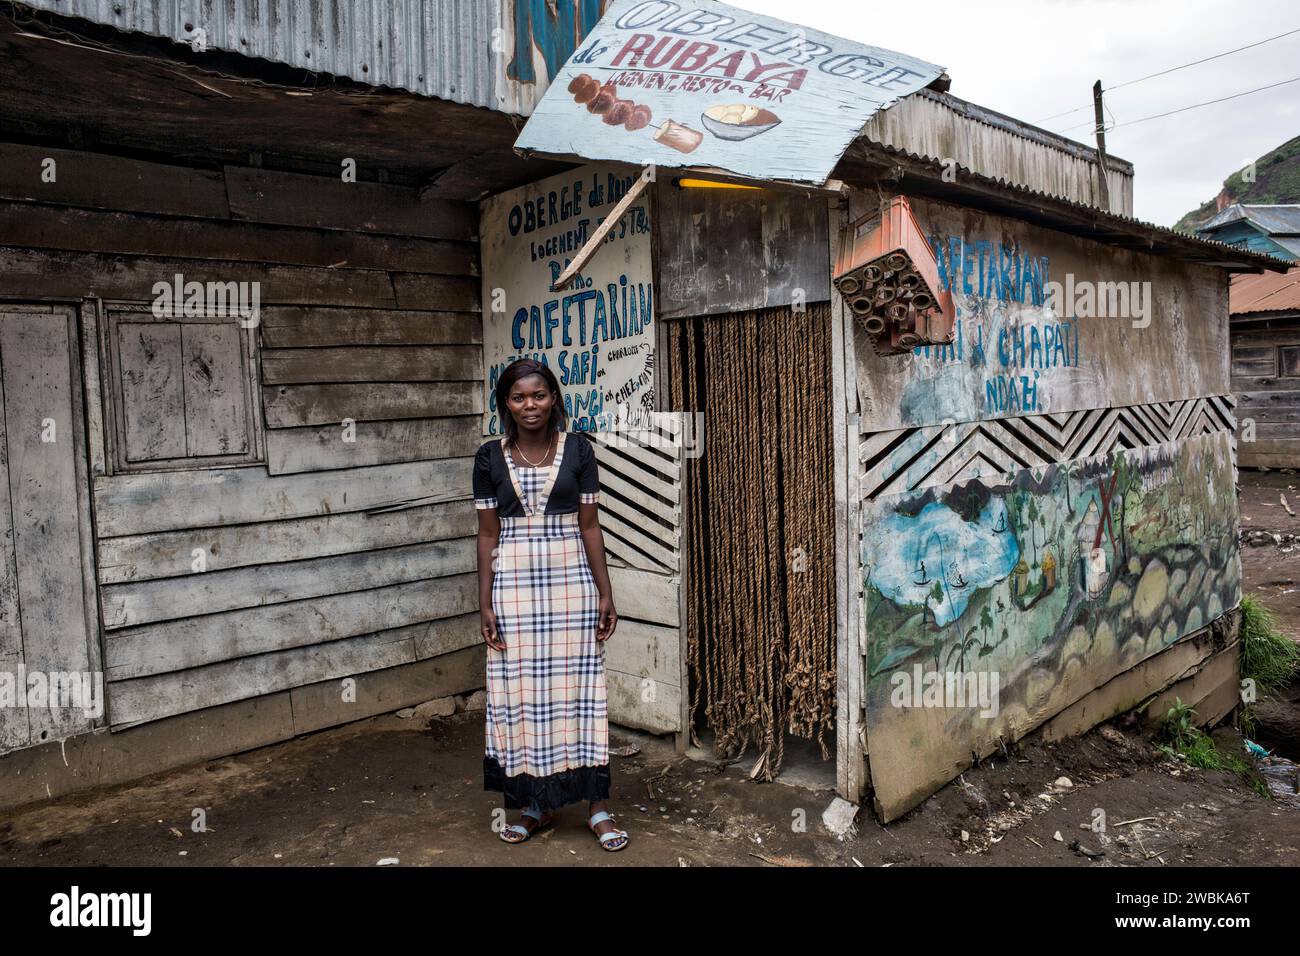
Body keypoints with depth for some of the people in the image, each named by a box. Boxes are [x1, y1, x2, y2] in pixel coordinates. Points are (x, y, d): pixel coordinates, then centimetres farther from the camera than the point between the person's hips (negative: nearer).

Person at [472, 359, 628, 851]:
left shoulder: (578, 449, 1)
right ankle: (535, 803, 23)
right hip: (514, 584, 1)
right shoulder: (490, 456, 3)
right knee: (521, 690, 7)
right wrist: (484, 603, -1)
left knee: (578, 688, 3)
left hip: (571, 581, -1)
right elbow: (487, 534, 3)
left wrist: (605, 594, -2)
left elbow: (590, 525, 1)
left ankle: (597, 806, 13)